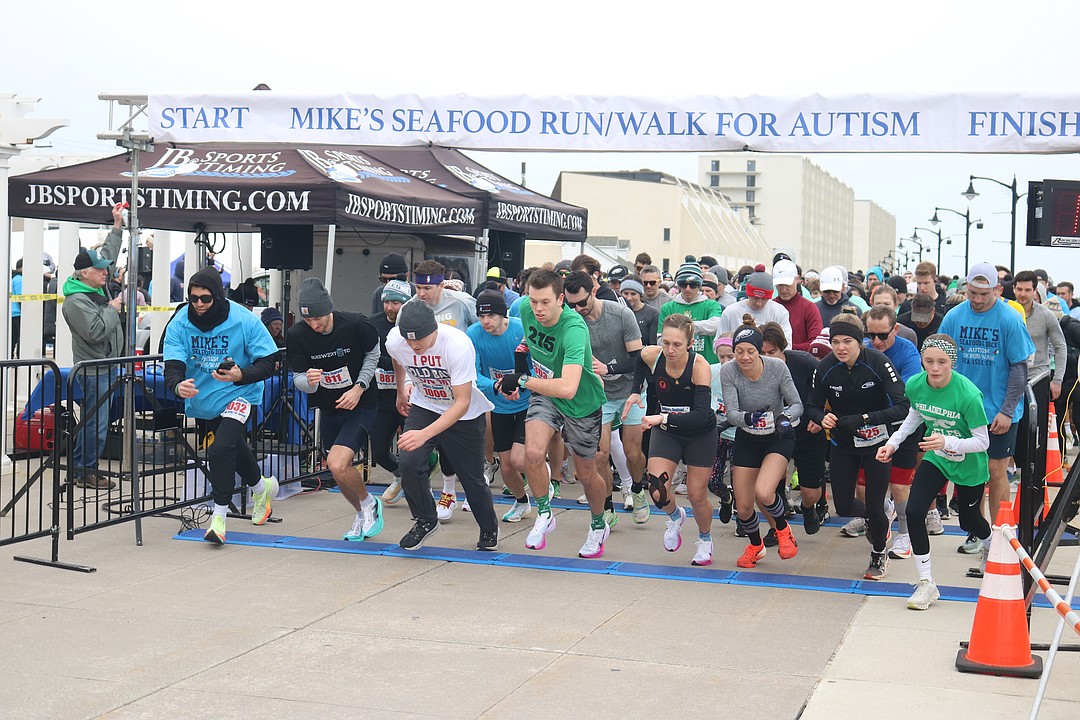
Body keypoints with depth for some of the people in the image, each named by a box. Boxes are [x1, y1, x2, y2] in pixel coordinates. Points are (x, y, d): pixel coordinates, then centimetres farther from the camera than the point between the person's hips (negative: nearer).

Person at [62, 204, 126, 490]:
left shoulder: (96, 287, 9)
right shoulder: (76, 301, -18)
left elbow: (108, 254, 23)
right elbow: (96, 331, -27)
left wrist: (117, 227, 19)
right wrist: (113, 310, -13)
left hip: (106, 367, 10)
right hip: (94, 370, -10)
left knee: (91, 420, 15)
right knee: (96, 423, -6)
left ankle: (77, 467, 23)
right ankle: (86, 472, 3)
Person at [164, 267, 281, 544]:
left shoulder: (244, 320, -19)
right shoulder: (180, 323, -12)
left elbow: (268, 362, -17)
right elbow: (172, 366, -19)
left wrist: (241, 375, -36)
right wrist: (178, 385, -42)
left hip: (239, 395, -4)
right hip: (201, 400, 4)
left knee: (221, 448, -24)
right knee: (233, 450, 21)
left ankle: (218, 517, -10)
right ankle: (261, 487, 53)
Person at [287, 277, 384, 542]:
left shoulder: (355, 324, -20)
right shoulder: (296, 336, -14)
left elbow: (373, 353, 0)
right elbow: (298, 378, -7)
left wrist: (359, 388, -11)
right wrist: (309, 381, -32)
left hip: (361, 404, -4)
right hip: (328, 408, 4)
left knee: (337, 465, -21)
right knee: (342, 470, 13)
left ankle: (369, 503, 8)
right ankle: (362, 514, 41)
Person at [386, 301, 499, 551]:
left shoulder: (458, 345, -36)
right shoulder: (394, 341, -22)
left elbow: (462, 403, -34)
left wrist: (425, 434, -44)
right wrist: (401, 391, 22)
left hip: (465, 414, -3)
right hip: (424, 406, 3)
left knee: (473, 478, 5)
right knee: (408, 462, -20)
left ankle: (489, 530, 34)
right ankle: (425, 521, 4)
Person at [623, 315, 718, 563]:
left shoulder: (699, 366, -30)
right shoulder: (651, 356, -20)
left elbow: (701, 415, -38)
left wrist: (664, 418, -47)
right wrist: (635, 391, 0)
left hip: (700, 434, -3)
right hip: (666, 432, 3)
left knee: (697, 495, 3)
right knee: (658, 490, -14)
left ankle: (705, 539, 34)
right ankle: (675, 517, 22)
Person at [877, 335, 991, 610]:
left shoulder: (968, 394, -32)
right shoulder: (915, 385, -17)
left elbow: (982, 441, -24)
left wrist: (947, 442, -38)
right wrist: (893, 442, 0)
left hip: (969, 465, -3)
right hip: (935, 459, 4)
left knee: (969, 521, 17)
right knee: (913, 512, -15)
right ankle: (926, 584, -1)